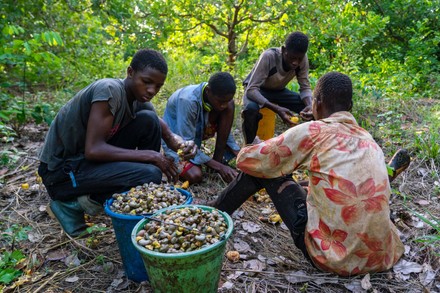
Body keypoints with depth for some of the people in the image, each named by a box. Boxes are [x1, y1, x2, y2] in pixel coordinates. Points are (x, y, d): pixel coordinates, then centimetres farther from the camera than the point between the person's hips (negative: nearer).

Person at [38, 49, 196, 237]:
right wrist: (149, 156, -25)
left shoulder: (139, 101, 1)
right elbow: (93, 149, -29)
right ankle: (74, 203, -6)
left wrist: (182, 145, -17)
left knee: (149, 121, -6)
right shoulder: (110, 91, -23)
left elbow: (168, 134, 7)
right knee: (151, 175, -24)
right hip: (61, 172, -8)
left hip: (89, 159, 8)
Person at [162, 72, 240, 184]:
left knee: (230, 105, -19)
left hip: (199, 130, 5)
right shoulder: (188, 100, -36)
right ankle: (171, 160, 3)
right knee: (195, 176, -31)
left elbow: (225, 129, -3)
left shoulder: (223, 98, -16)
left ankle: (218, 159, -12)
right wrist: (219, 167, -34)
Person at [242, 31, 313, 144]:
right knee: (250, 109, -39)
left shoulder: (302, 59, -20)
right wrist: (276, 109, -50)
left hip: (279, 91, 4)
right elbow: (251, 89, -37)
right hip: (257, 90, -4)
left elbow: (305, 87, -12)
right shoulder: (269, 56, -34)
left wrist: (310, 105, -35)